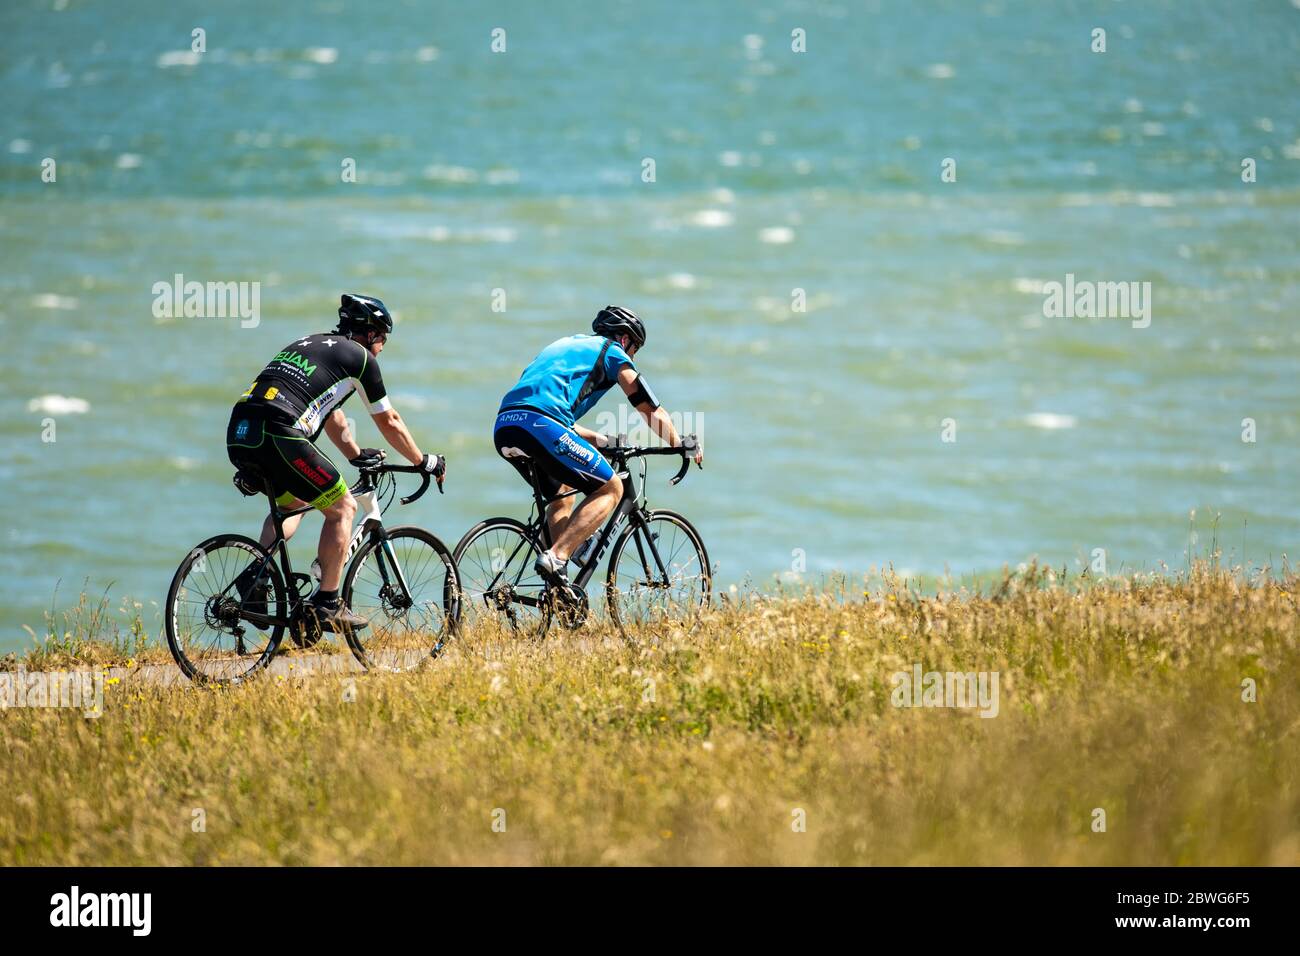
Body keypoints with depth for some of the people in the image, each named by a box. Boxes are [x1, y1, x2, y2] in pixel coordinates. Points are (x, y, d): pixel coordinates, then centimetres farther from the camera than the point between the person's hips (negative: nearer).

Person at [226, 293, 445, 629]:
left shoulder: (308, 343, 32)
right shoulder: (359, 356, 10)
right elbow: (389, 422, 18)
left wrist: (357, 456, 54)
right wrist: (425, 463, 31)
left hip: (238, 437, 8)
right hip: (278, 435, -8)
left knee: (292, 503, 31)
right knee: (342, 508, 9)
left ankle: (255, 576, 10)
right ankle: (326, 606, 7)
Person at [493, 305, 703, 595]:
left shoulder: (566, 345, 36)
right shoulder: (612, 352, 15)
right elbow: (651, 409, 15)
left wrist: (599, 440, 50)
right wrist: (684, 445, 29)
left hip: (504, 426, 8)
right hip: (539, 426, -8)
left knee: (563, 494, 28)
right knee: (610, 488, 4)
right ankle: (555, 558, -13)